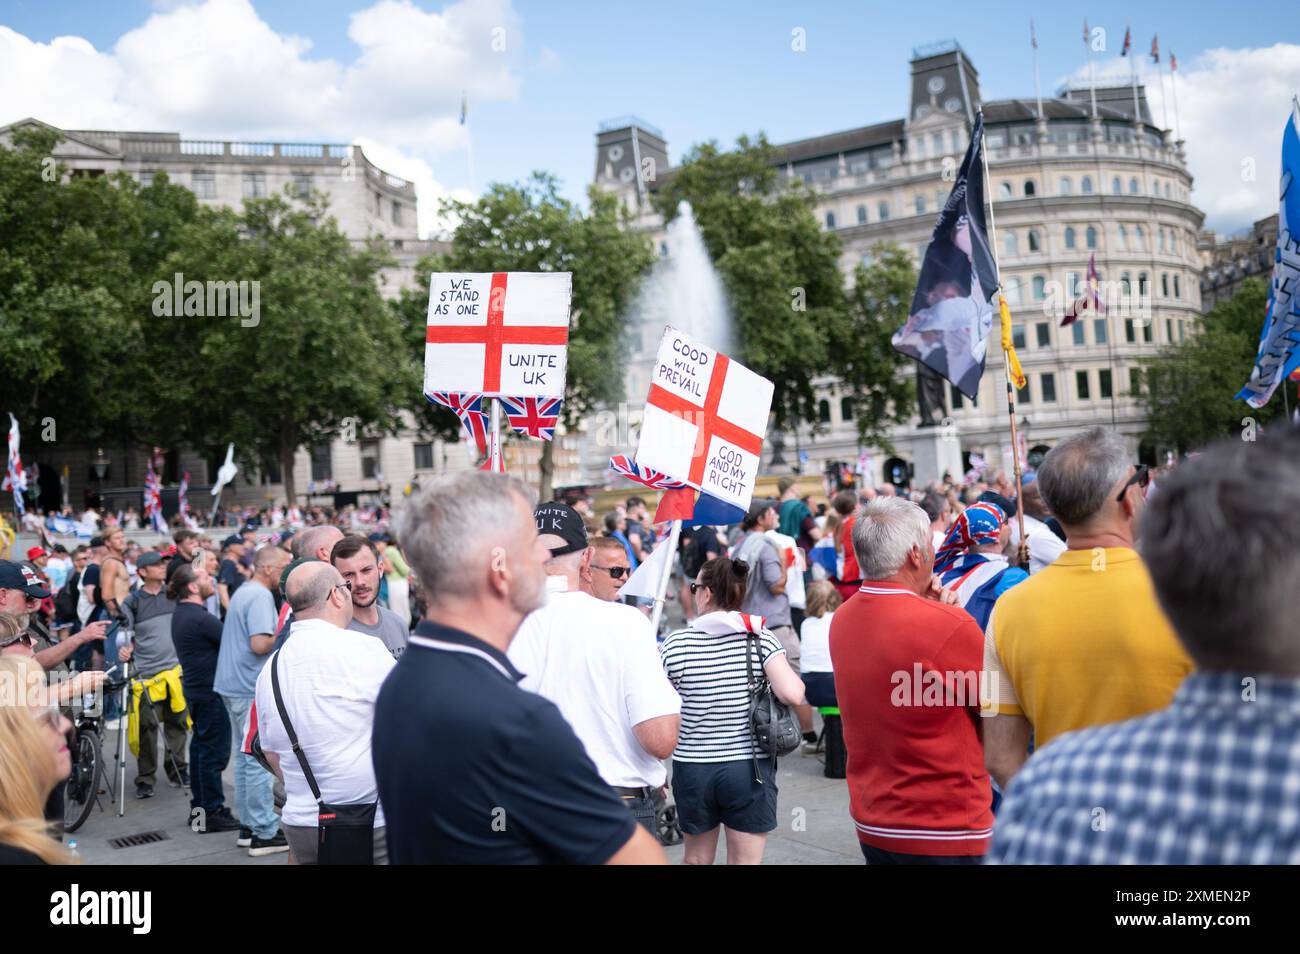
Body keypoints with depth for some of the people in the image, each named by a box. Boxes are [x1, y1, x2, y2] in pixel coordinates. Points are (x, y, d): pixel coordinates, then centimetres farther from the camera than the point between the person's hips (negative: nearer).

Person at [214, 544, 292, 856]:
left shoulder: (243, 592, 15)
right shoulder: (260, 596, -17)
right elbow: (260, 644, -26)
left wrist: (278, 633, 13)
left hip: (235, 686, 10)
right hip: (252, 689, -10)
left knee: (246, 756, 15)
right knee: (260, 760, -4)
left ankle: (248, 825, 23)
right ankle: (264, 833, 1)